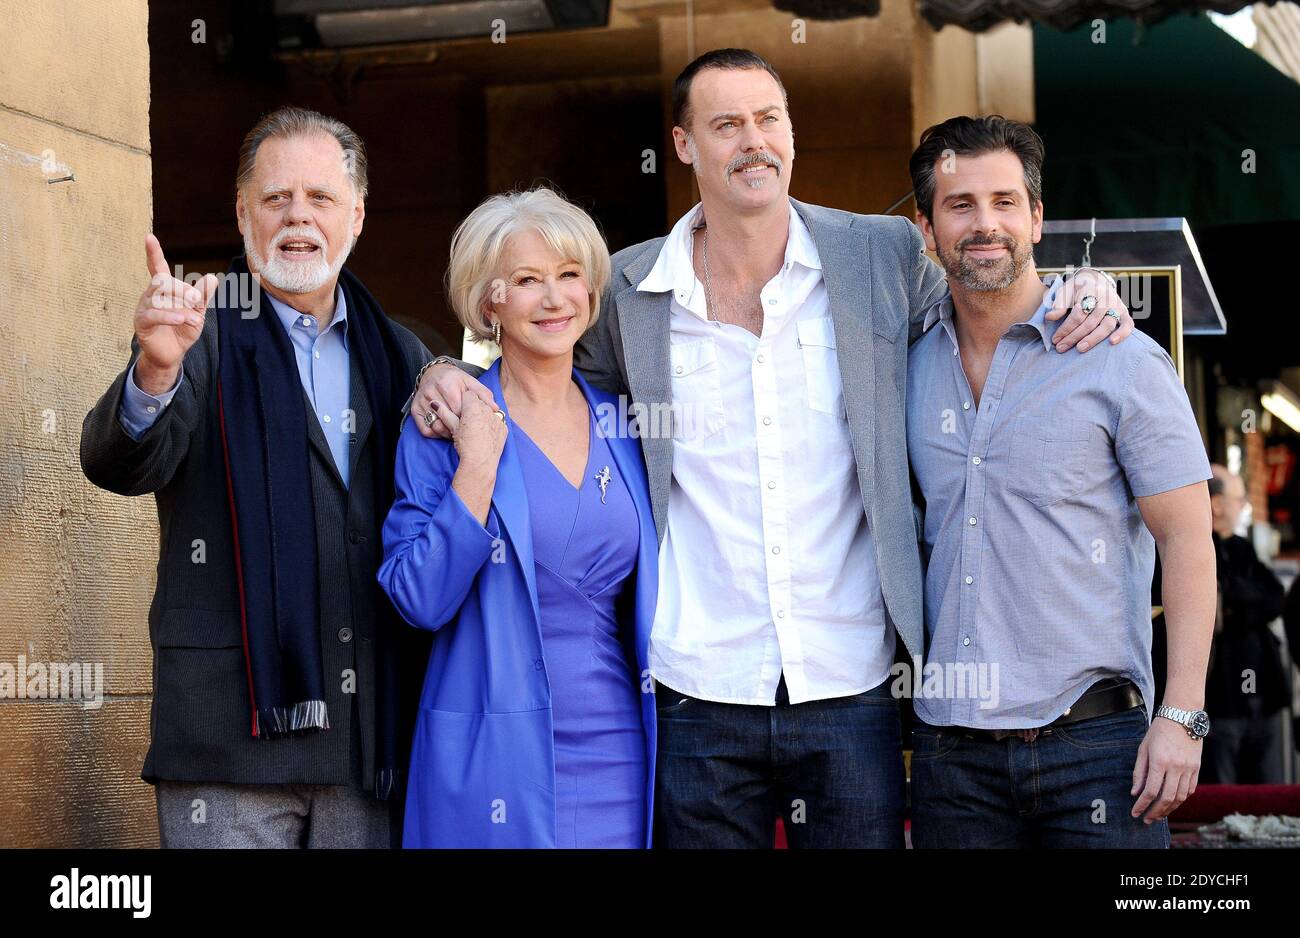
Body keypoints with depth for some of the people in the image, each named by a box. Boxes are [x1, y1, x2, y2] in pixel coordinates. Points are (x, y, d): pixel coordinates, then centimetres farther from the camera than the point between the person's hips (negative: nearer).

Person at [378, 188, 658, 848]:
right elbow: (420, 602, -12)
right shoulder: (444, 428, -3)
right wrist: (478, 464, -17)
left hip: (619, 751, 4)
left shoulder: (622, 425, 8)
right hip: (497, 758, -3)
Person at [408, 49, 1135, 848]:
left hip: (851, 692, 0)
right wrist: (449, 377, 1)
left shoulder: (883, 256, 2)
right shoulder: (627, 289, 4)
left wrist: (1080, 297, -2)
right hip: (698, 696, 0)